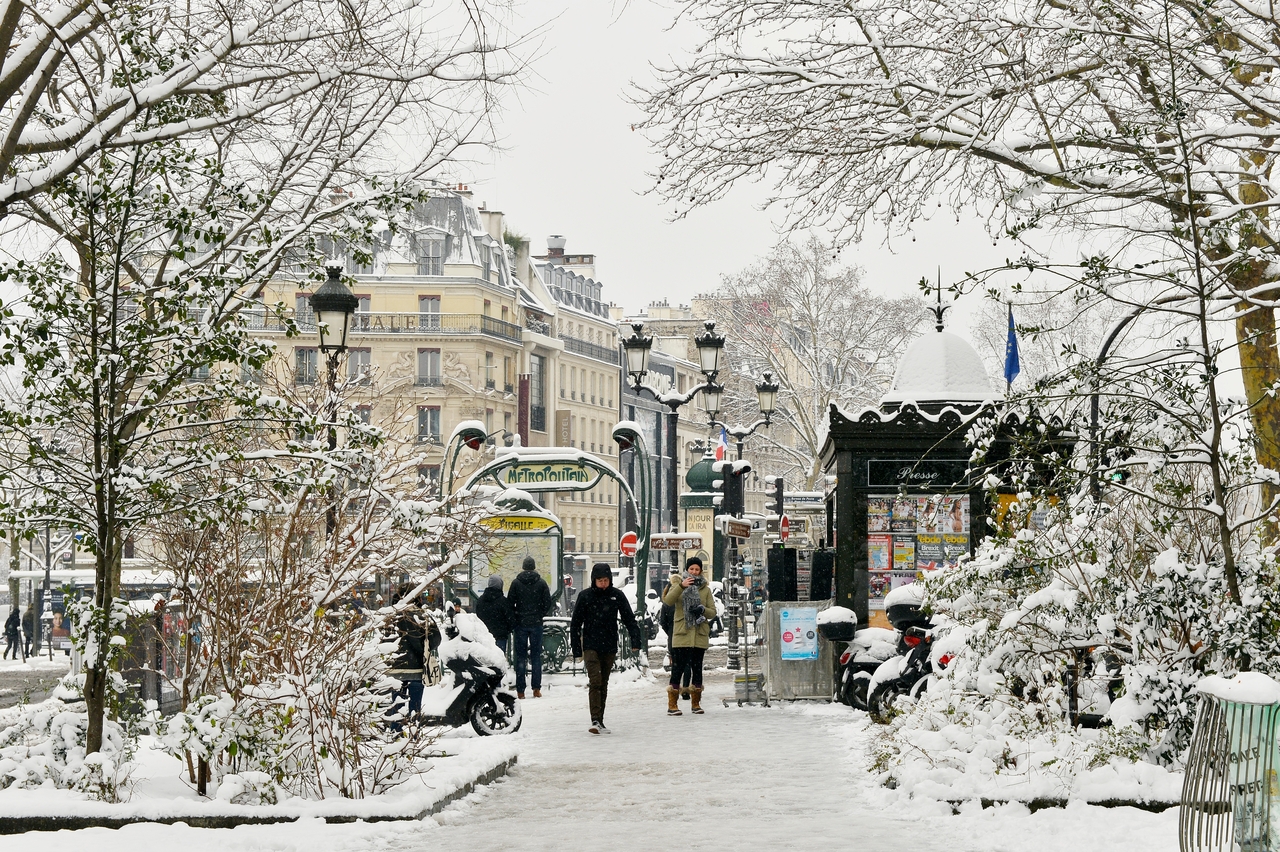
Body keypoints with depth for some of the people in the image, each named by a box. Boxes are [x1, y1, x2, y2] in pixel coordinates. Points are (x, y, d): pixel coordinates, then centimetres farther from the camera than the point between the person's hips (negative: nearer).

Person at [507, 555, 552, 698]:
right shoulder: (541, 583, -1)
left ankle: (520, 690, -1)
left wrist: (513, 622, 7)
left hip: (520, 624, -1)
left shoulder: (516, 583, -3)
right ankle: (537, 689, 1)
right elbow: (548, 603, 0)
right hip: (536, 624, 1)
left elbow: (510, 604, -3)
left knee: (520, 656, 2)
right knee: (536, 655, 6)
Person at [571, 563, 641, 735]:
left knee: (604, 684, 9)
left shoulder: (617, 596, 2)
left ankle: (600, 721, 15)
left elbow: (629, 619, 6)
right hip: (591, 646, -3)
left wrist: (635, 640, -7)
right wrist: (576, 648, -1)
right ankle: (595, 720, -21)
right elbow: (575, 623, 2)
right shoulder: (585, 596, -2)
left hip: (610, 647, 3)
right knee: (595, 681, -16)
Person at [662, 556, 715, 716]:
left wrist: (703, 610, -12)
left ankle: (696, 703, 16)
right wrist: (681, 586, -26)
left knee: (697, 668, 7)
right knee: (678, 668, -7)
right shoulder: (678, 585, 6)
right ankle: (672, 705, -6)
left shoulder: (705, 590, 14)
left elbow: (713, 611, 9)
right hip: (681, 635, -3)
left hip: (700, 635, 3)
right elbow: (668, 600, -13)